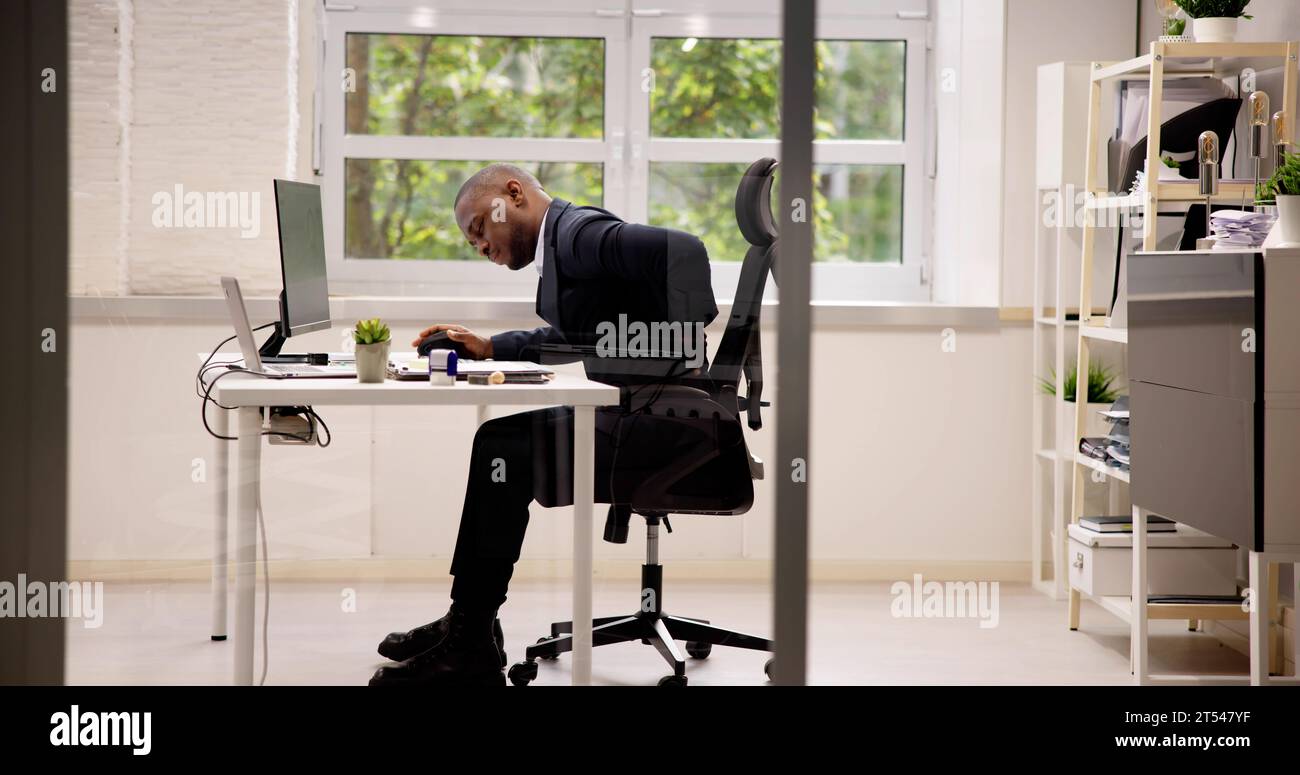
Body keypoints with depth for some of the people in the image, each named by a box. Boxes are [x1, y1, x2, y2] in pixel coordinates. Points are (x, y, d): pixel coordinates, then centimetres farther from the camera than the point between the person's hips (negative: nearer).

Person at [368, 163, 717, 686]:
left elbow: (681, 250, -28)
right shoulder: (563, 237, 17)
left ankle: (470, 646, -8)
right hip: (629, 412, 11)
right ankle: (469, 625, 14)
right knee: (499, 442, 13)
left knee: (503, 451, -15)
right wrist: (490, 347, 19)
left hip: (654, 421, -11)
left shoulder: (579, 231, -14)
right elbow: (569, 340, 29)